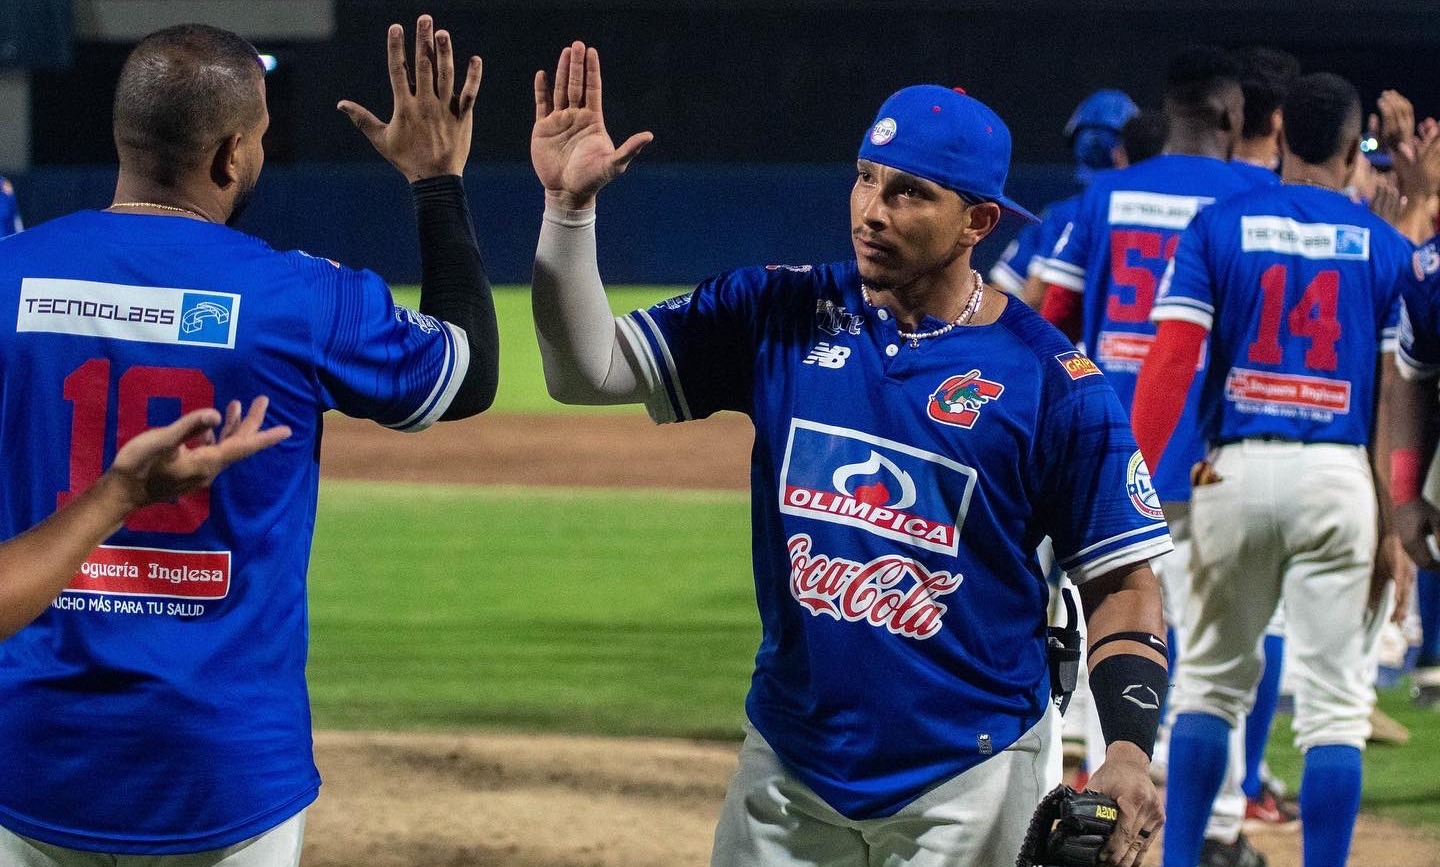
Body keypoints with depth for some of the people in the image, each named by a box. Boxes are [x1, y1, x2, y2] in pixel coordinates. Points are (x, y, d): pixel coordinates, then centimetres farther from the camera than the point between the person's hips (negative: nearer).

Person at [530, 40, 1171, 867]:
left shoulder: (1054, 384, -7)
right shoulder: (777, 315, 2)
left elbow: (1124, 583, -4)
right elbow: (587, 368, -2)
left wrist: (1130, 750, -17)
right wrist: (568, 207, -14)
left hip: (970, 786, -3)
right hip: (789, 776, 3)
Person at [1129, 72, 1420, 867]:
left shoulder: (1218, 227, 2)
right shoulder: (1383, 246, 4)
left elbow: (1170, 361, -6)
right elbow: (1396, 395, 2)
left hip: (1236, 471, 1)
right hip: (1337, 476, -1)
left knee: (1211, 677, 16)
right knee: (1333, 700, 1)